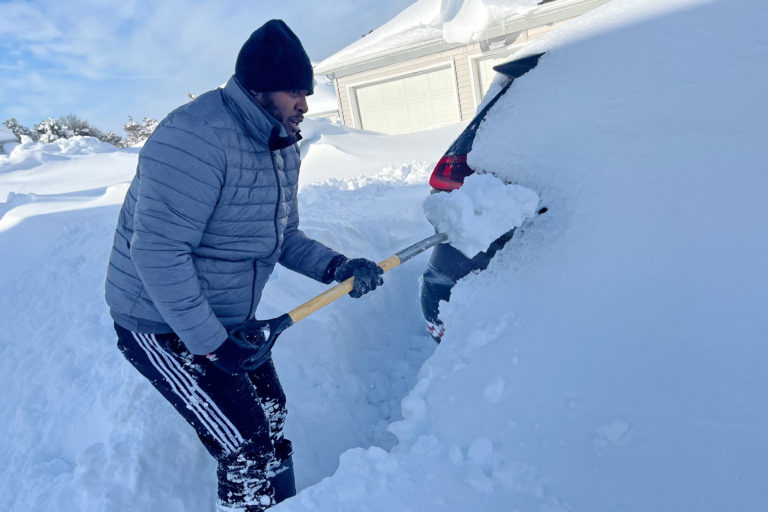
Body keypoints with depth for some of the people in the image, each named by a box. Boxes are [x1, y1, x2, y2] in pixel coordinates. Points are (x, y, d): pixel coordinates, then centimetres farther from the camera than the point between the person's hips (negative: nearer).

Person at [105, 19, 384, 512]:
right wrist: (213, 344, -24)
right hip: (164, 327, -8)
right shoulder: (196, 139, -27)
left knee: (272, 419, 19)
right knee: (248, 449, -4)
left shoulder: (282, 148, 2)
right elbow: (157, 253, -29)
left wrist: (336, 267, -10)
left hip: (229, 318, 9)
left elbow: (283, 237, 7)